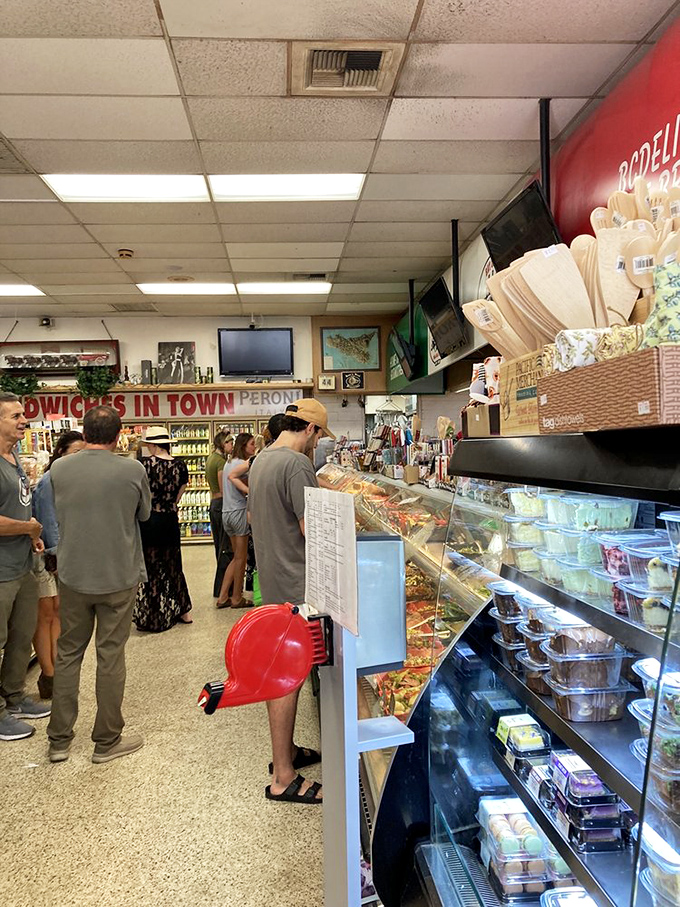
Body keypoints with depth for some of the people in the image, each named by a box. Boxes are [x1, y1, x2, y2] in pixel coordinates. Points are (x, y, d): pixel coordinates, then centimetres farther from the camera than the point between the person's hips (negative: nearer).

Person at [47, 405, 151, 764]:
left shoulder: (59, 469, -6)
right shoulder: (133, 470, -13)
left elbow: (56, 515, 10)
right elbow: (144, 514, 2)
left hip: (73, 576, 2)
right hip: (119, 577, -2)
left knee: (67, 654, 16)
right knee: (111, 657, 8)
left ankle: (59, 740, 26)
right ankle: (107, 741, 20)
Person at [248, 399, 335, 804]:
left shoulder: (261, 460, 11)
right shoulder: (297, 464, -20)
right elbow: (312, 529, -22)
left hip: (272, 578, 10)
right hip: (293, 584, -10)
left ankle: (285, 750, 35)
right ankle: (284, 778, 11)